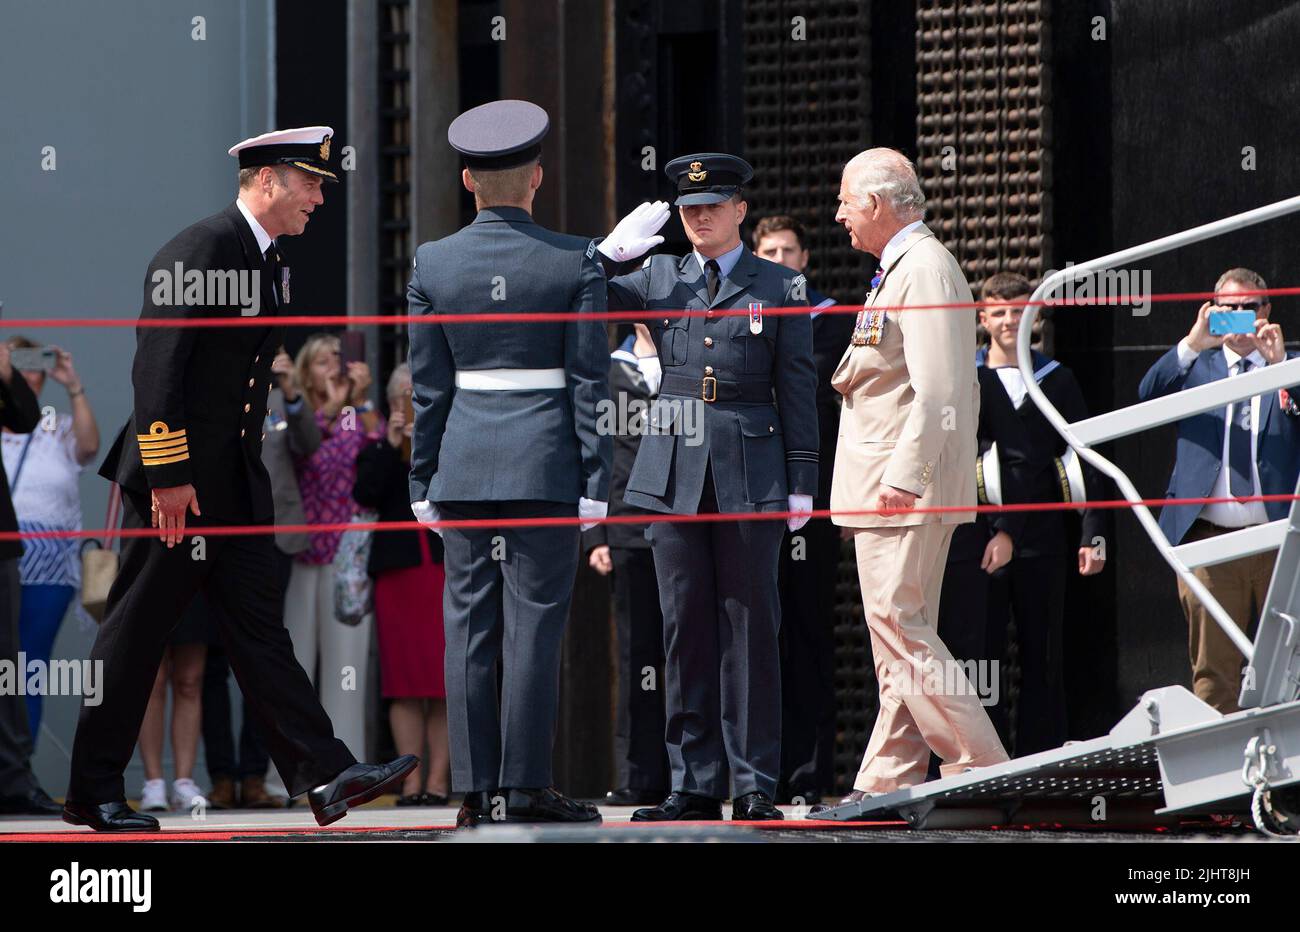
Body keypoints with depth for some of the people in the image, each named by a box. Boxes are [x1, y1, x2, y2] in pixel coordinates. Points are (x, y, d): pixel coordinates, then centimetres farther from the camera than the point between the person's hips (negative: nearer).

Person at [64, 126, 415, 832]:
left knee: (257, 627, 3)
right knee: (136, 631, -1)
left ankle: (325, 775, -4)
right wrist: (167, 475, -22)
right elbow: (156, 367, -19)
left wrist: (248, 470, 18)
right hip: (177, 479, -9)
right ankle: (92, 793, 6)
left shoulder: (272, 264, 15)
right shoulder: (198, 251, -14)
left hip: (234, 482, 9)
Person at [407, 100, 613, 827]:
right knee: (535, 623, -2)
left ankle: (475, 792, 2)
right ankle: (525, 787, -5)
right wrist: (594, 481, -2)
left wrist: (425, 481, 10)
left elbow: (427, 387, 4)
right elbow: (590, 381, -5)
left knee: (470, 626, 4)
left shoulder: (434, 263, 2)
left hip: (465, 464, 2)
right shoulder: (576, 261, -4)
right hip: (546, 462, -2)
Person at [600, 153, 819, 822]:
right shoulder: (658, 280, 13)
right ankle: (695, 785, 6)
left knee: (749, 628, -2)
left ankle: (755, 786, 0)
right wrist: (615, 246, -3)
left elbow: (797, 391, 4)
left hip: (749, 472, -3)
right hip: (674, 473, 3)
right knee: (686, 629, 3)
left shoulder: (778, 288, 6)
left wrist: (802, 484, -1)